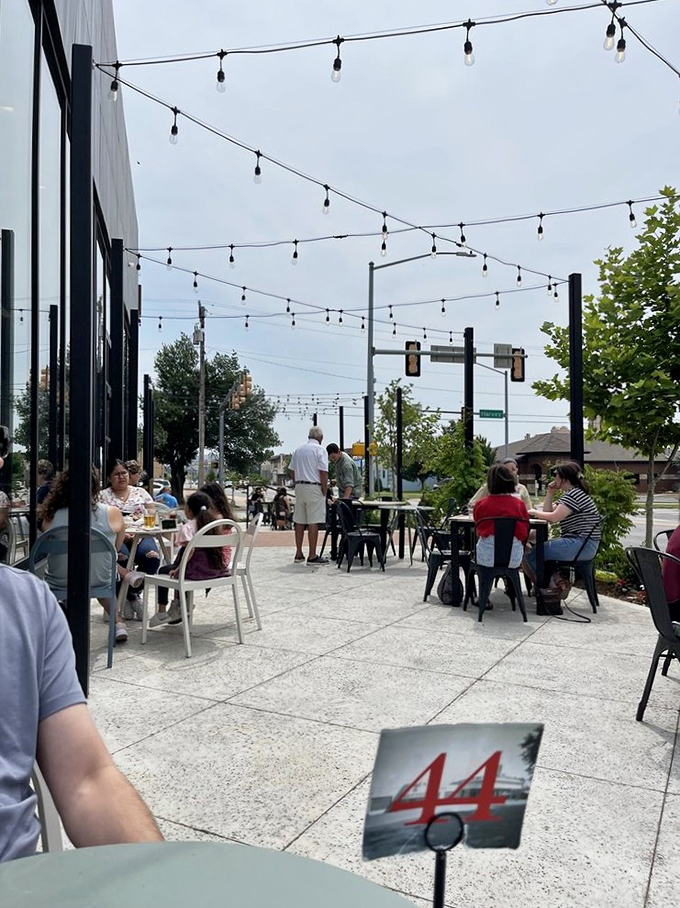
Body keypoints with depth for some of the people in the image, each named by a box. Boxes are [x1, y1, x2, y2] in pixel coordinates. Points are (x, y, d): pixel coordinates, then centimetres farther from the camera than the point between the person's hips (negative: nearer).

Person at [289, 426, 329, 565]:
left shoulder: (298, 449, 12)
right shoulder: (320, 450, -7)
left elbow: (291, 470, 14)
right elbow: (323, 472, -14)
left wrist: (297, 483, 17)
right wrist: (324, 491, -7)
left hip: (299, 487, 6)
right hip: (314, 488, -6)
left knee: (299, 522, 10)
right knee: (313, 522, -4)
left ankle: (299, 554, 16)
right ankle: (312, 556, -3)